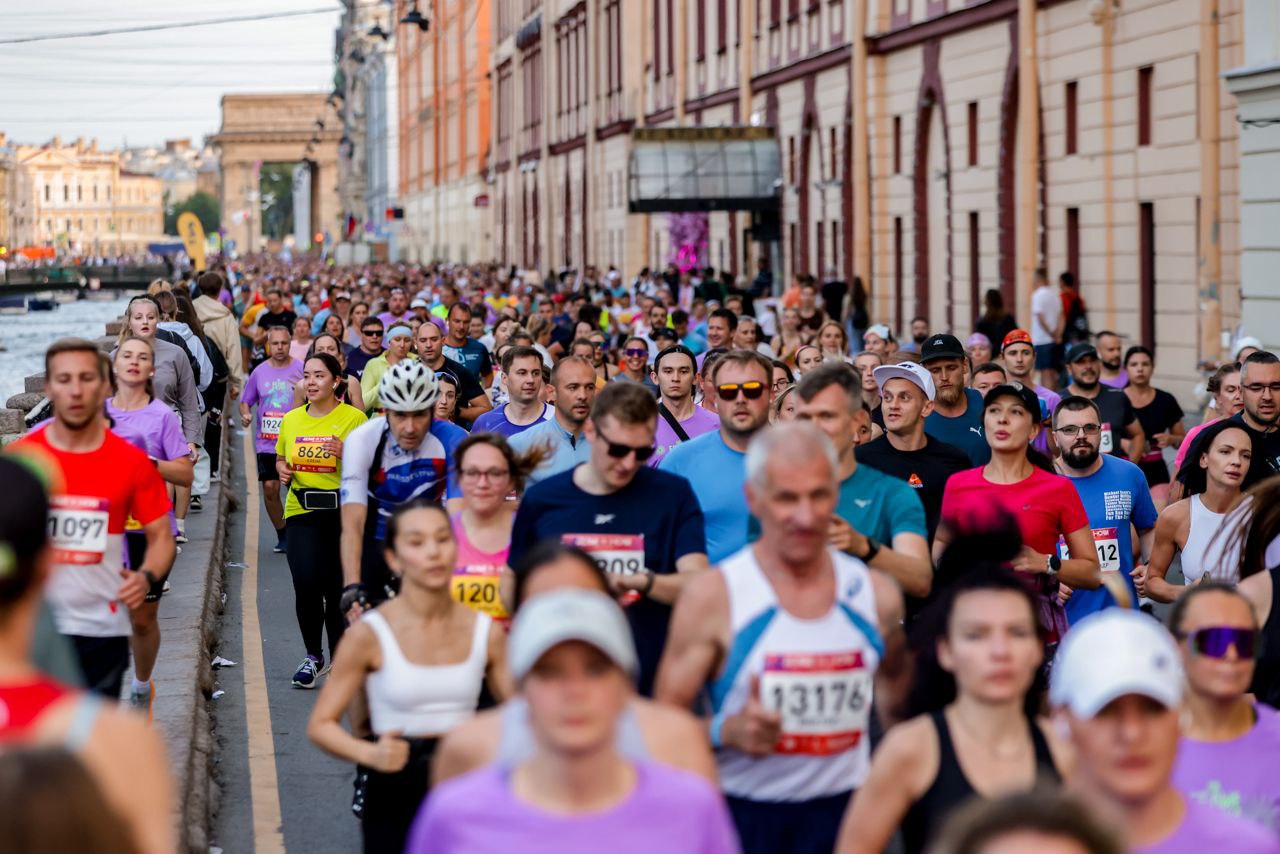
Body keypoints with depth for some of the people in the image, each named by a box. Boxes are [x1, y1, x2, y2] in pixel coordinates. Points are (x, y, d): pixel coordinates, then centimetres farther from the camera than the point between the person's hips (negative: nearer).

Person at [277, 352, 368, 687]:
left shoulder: (354, 418, -3)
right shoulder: (291, 420, 10)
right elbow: (281, 457, 25)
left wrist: (346, 454, -20)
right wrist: (283, 471, 2)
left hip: (343, 513, -3)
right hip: (301, 512, 3)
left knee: (337, 589, 2)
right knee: (306, 582, -12)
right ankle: (313, 656, 7)